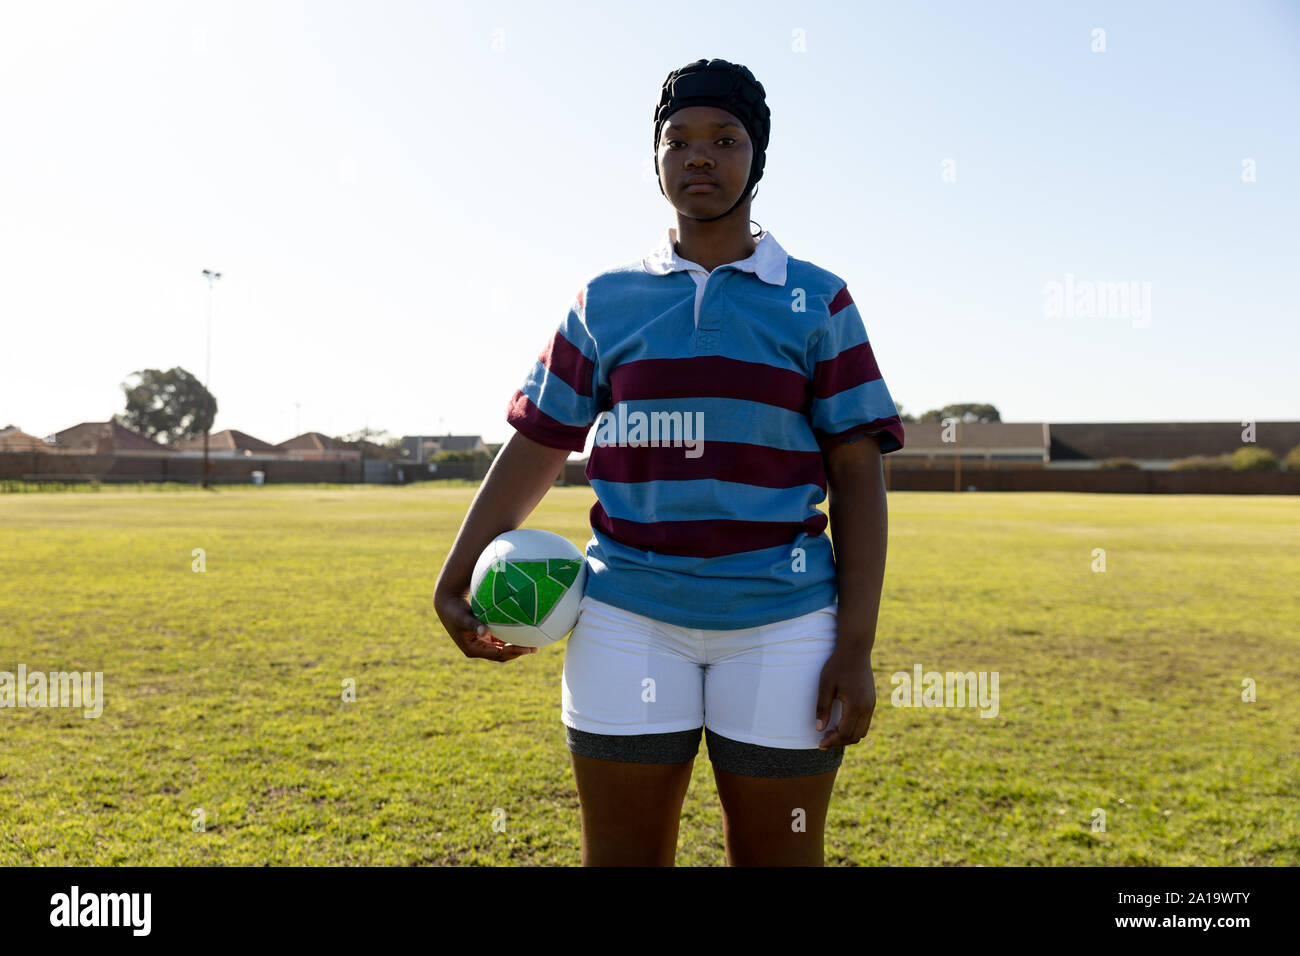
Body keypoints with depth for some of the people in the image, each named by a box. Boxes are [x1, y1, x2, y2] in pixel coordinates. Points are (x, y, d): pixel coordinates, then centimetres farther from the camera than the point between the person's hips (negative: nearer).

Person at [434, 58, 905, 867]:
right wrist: (456, 580, 4)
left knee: (780, 857, 8)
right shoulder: (606, 302, 9)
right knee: (622, 856, 9)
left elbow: (858, 477, 0)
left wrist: (856, 647, -6)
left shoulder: (819, 302, 4)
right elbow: (536, 448, 11)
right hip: (628, 619, 2)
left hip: (781, 624, -1)